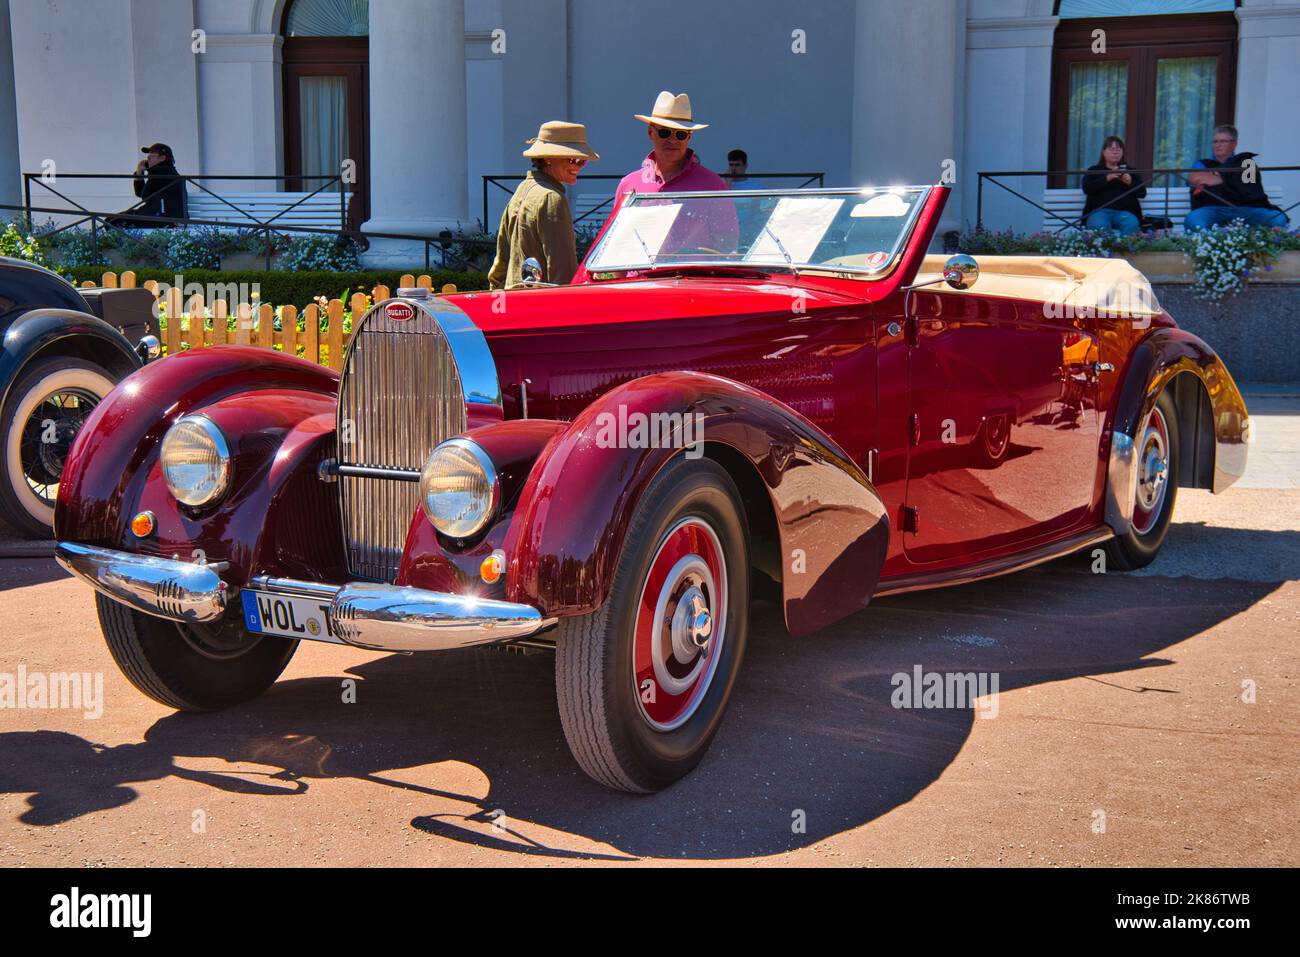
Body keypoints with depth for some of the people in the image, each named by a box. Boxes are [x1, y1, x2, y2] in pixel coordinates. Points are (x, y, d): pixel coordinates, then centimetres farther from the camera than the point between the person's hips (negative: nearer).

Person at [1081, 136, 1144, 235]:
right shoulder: (1094, 170, 19)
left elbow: (1142, 192, 14)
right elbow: (1087, 188, 0)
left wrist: (1130, 183, -6)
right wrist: (1106, 178, -12)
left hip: (1124, 211, 1)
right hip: (1100, 211, -1)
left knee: (1132, 225, -34)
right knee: (1099, 226, -38)